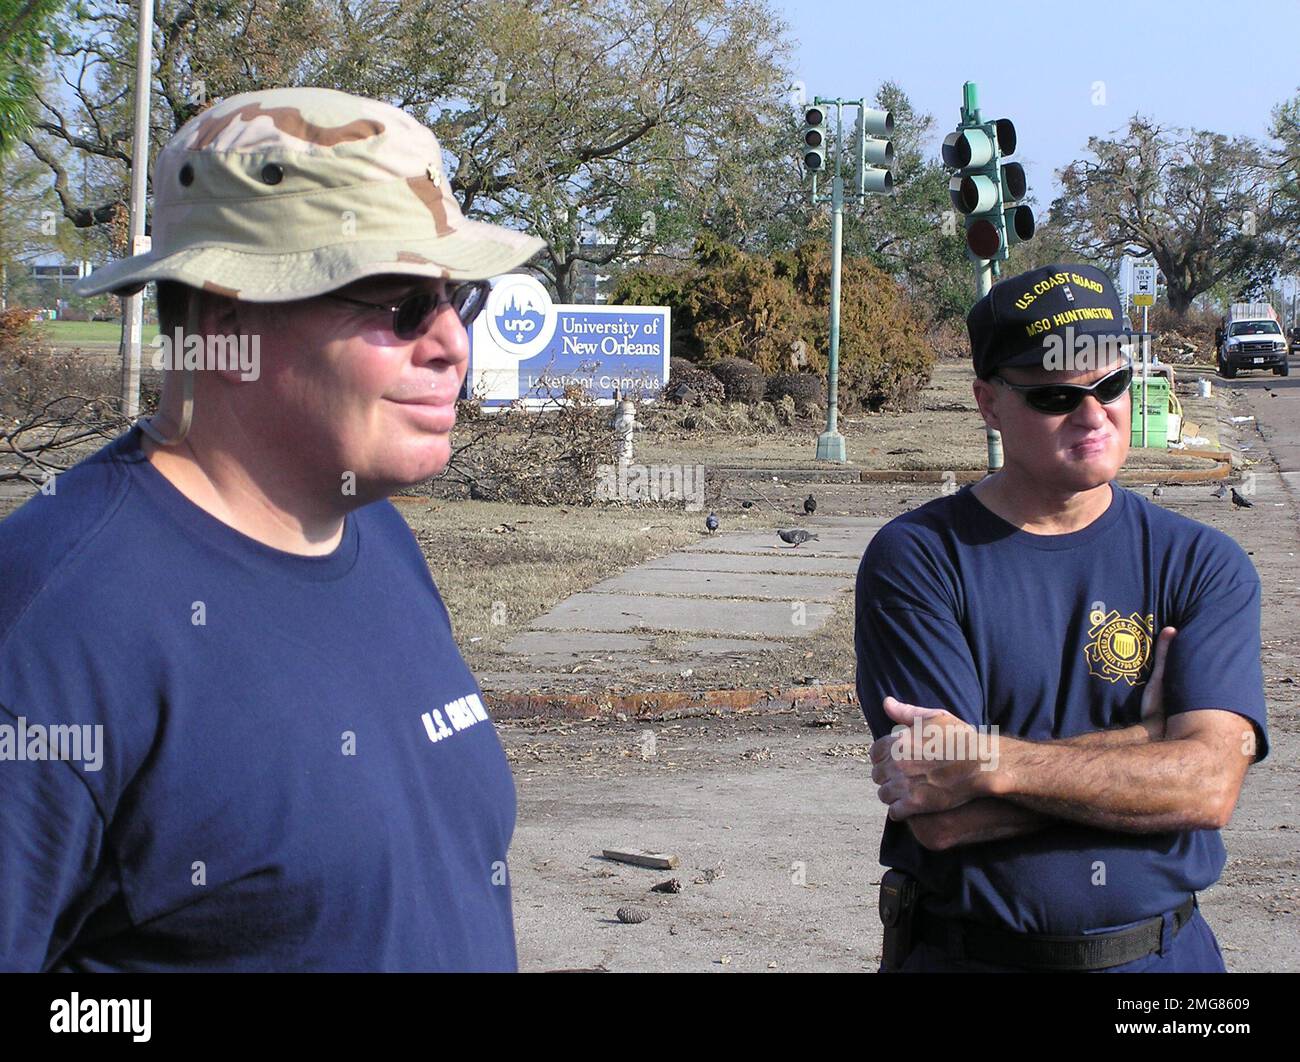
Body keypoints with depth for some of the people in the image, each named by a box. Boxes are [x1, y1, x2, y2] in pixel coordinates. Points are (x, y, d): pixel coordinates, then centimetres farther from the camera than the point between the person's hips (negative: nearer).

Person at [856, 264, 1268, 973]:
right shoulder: (915, 558, -9)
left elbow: (1209, 789, -16)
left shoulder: (1203, 565, -2)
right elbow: (942, 821, -18)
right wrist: (1146, 741, -15)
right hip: (965, 953, -2)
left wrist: (992, 765, -22)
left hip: (1163, 951, 2)